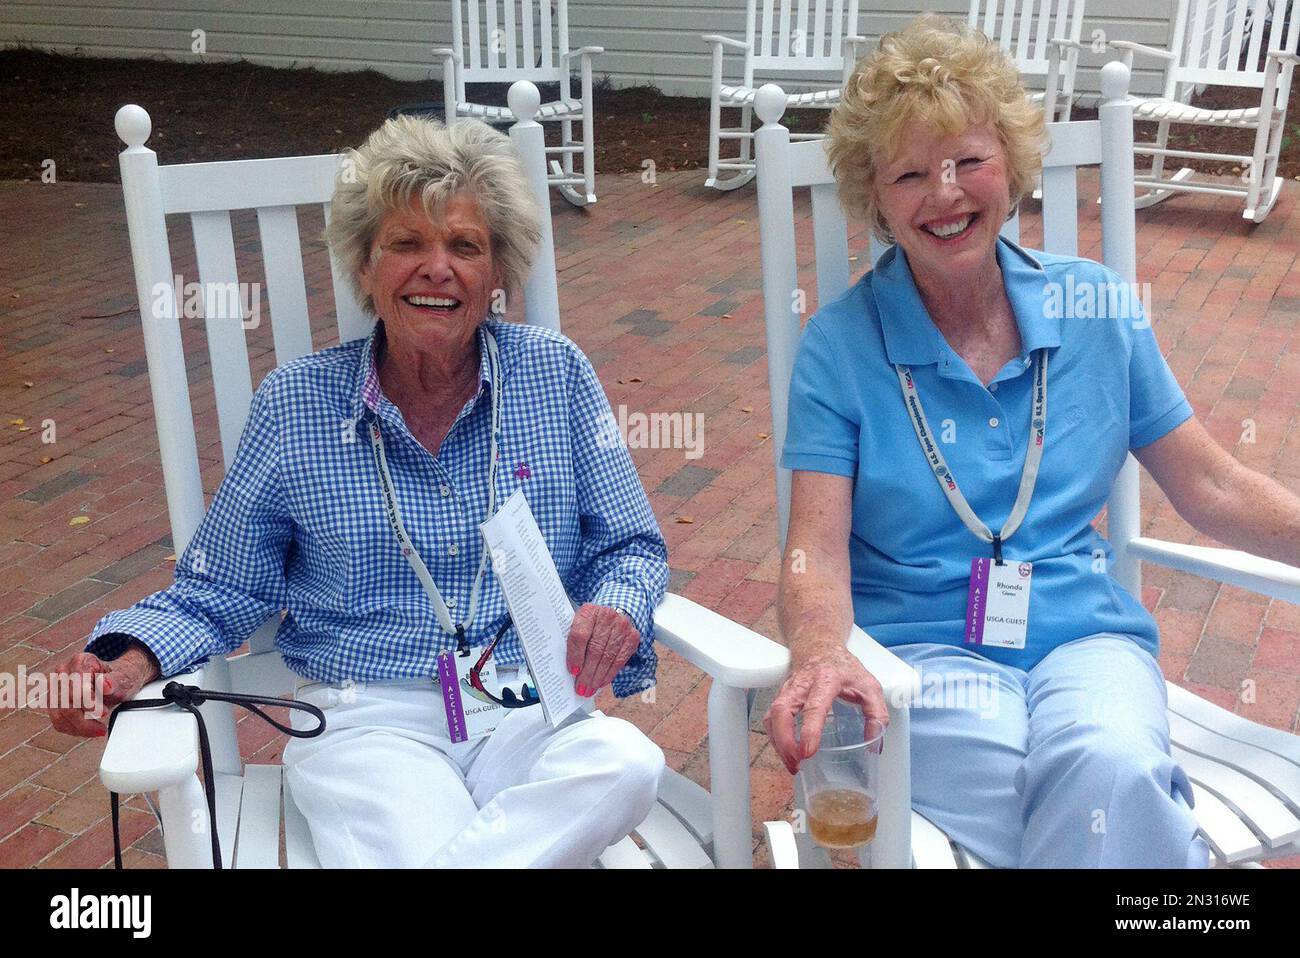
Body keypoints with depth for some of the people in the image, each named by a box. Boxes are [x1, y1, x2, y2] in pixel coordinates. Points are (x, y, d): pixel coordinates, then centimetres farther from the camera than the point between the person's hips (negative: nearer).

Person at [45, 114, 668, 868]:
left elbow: (630, 546, 9)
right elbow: (223, 590, 10)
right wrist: (132, 664, -9)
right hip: (368, 719, -2)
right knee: (416, 848, -35)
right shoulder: (294, 405, 3)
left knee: (626, 764, -32)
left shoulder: (556, 374, 4)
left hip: (532, 708, 3)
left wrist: (616, 609, -14)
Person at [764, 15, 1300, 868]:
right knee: (1113, 799, -29)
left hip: (1085, 633, 3)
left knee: (1111, 768, -31)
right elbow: (818, 551, -9)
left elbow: (1217, 492, 10)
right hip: (924, 649, -2)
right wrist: (821, 658, -29)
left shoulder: (1095, 306, 6)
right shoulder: (841, 346, -3)